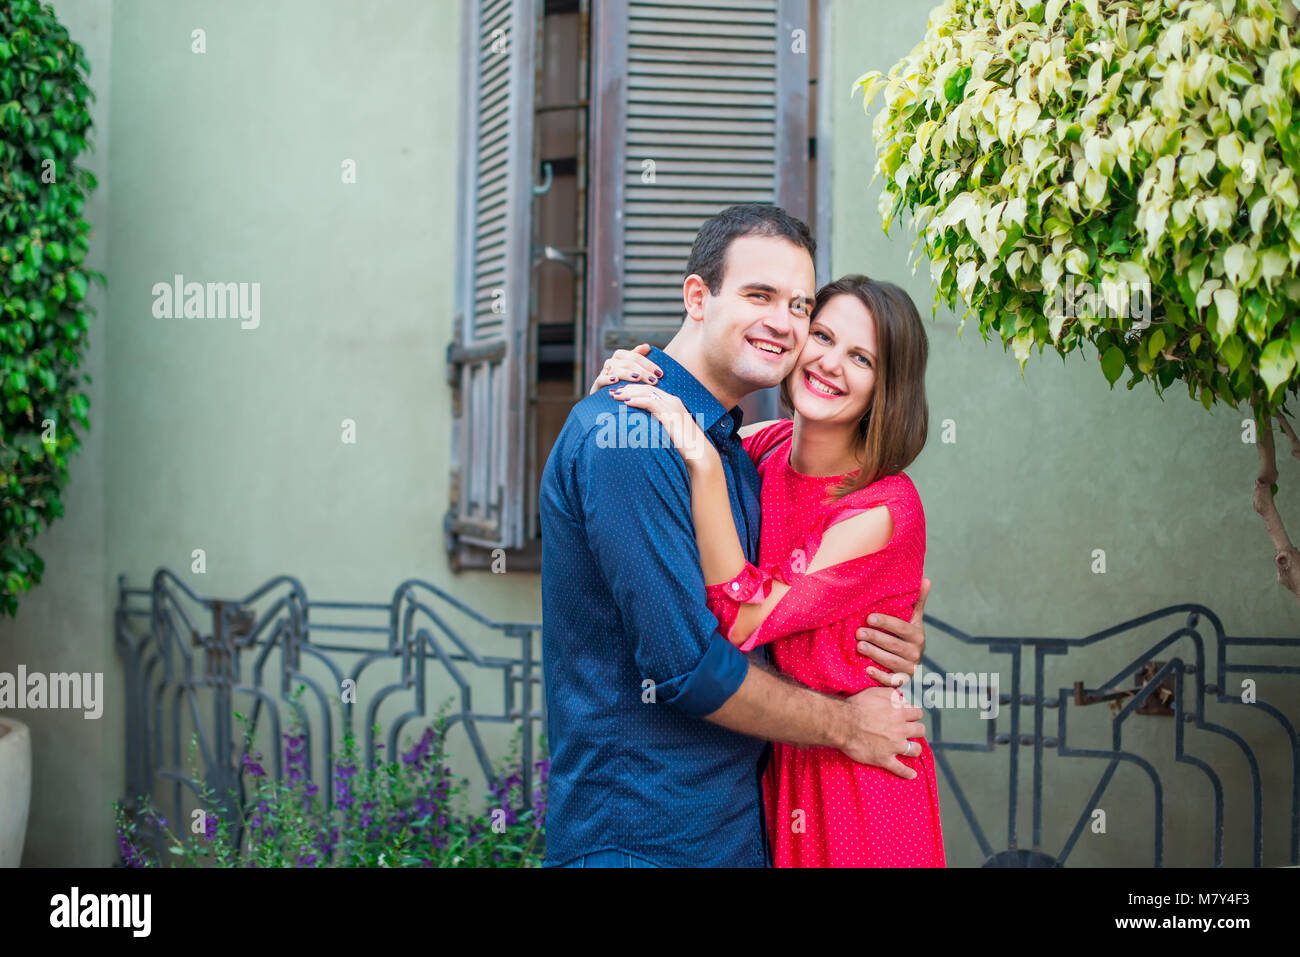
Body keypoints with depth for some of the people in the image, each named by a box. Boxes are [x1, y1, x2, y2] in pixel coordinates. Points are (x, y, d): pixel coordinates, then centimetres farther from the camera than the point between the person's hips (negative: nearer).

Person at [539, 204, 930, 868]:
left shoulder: (735, 454, 12)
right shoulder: (626, 430, -19)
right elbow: (683, 663, -23)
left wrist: (894, 642, -1)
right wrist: (844, 725, -10)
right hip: (641, 840, -9)